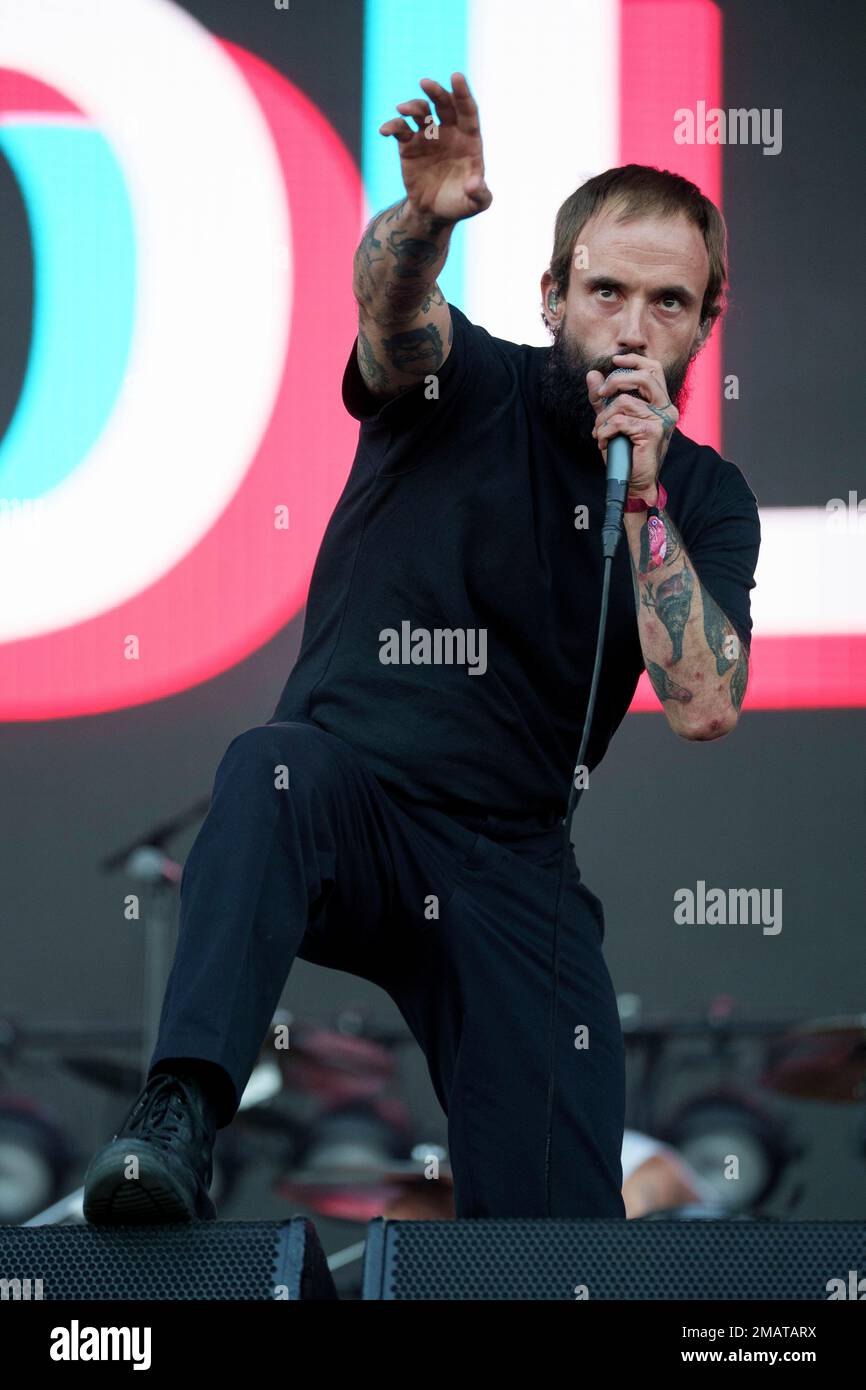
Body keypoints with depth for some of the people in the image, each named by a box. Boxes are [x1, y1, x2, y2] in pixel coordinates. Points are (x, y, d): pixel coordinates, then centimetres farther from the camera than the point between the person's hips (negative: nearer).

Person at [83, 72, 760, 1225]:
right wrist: (425, 216, -45)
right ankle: (179, 1121, -54)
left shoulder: (706, 499, 8)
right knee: (276, 767, -40)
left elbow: (705, 707, -7)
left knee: (564, 1211, -17)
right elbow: (390, 305, -22)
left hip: (510, 865, 2)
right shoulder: (467, 387, 3)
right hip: (343, 813, -2)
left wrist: (643, 497, -13)